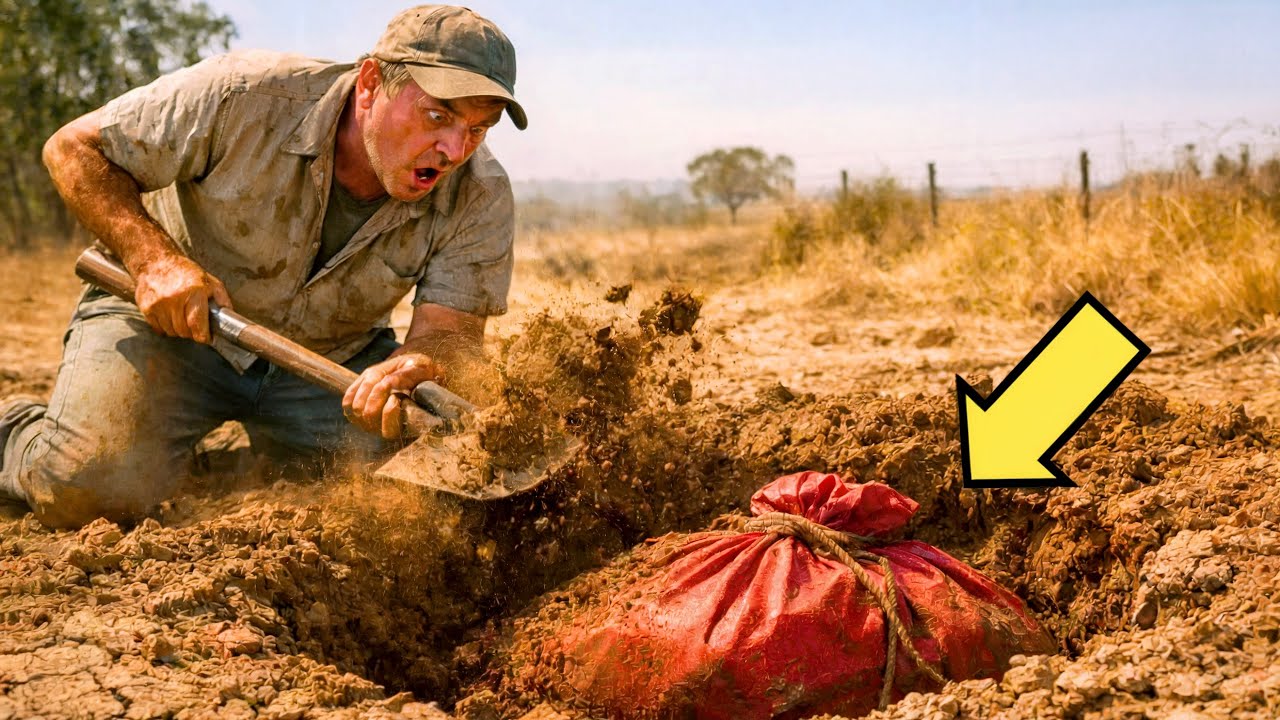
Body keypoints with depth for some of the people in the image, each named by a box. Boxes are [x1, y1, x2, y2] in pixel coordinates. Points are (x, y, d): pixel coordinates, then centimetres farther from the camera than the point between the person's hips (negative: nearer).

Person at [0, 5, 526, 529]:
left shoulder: (481, 200, -17)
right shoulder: (243, 98, -25)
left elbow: (452, 326, -23)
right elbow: (74, 147, -15)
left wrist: (414, 367, -48)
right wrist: (154, 259, -29)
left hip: (332, 359, 3)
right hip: (166, 313, -3)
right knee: (92, 488, -26)